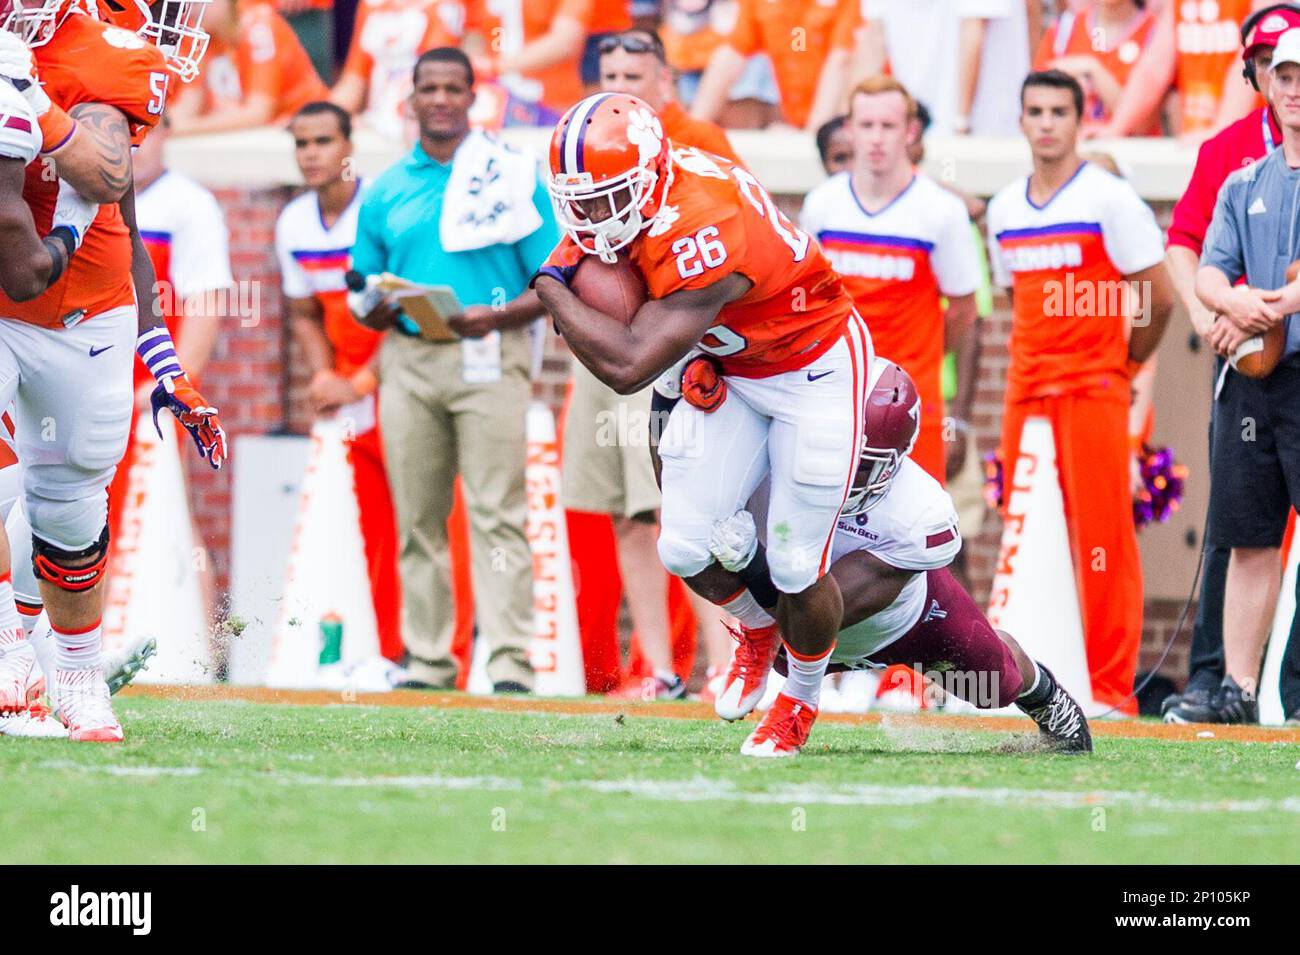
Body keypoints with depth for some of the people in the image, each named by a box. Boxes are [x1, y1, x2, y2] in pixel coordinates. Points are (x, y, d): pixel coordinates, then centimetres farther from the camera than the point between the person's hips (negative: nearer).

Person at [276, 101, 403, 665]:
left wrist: (360, 384, -15)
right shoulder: (294, 225, 7)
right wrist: (323, 376, 3)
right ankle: (388, 650, 8)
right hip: (347, 389, 6)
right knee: (372, 527, 4)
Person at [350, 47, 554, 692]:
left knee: (496, 513, -11)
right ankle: (427, 660, 8)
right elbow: (363, 301, 18)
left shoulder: (512, 176, 5)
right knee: (418, 519, 4)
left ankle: (510, 661, -15)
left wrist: (499, 315, -15)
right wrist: (379, 309, -6)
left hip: (489, 357, -4)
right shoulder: (384, 192, 15)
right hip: (408, 361, 4)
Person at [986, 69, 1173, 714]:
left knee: (1101, 539, -7)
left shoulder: (1110, 200, -5)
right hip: (1025, 392, 6)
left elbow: (1159, 298, -4)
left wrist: (1125, 361, 6)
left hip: (1093, 389, -6)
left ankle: (1111, 689, -6)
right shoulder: (1004, 209, 13)